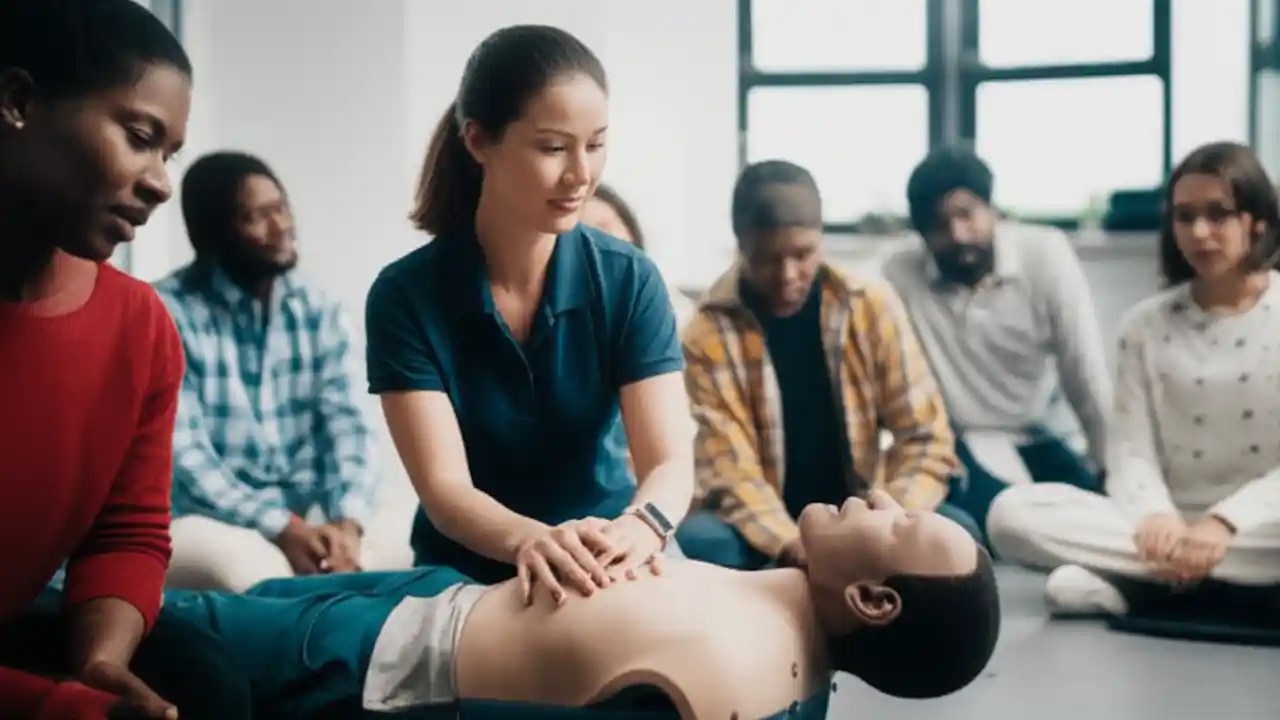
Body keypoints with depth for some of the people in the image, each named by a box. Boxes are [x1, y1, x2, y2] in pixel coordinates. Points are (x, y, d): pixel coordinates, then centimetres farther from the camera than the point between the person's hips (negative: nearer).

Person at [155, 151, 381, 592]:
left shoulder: (320, 312, 7)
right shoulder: (170, 312, -8)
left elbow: (346, 423, -2)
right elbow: (180, 450, -15)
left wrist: (347, 523, -22)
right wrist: (281, 527, -25)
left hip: (303, 526, 5)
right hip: (202, 526, -4)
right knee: (253, 565, -35)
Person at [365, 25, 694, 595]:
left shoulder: (629, 281, -6)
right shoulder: (406, 296, -11)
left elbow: (670, 461, -15)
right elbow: (443, 487, -18)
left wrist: (641, 528, -38)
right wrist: (528, 539, -39)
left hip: (611, 567, 1)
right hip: (467, 576, -1)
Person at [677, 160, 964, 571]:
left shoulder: (873, 307, -5)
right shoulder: (707, 336, -11)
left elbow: (924, 438, -5)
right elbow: (729, 471, -16)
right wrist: (792, 548, -34)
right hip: (763, 530, -1)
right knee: (695, 542, -34)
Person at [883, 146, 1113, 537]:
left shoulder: (1045, 254, -13)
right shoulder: (900, 275, -13)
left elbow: (1086, 374, -11)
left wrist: (1115, 470, -9)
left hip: (1044, 437, 2)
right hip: (961, 445, -1)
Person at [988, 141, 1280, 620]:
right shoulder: (1147, 323, 8)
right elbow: (1131, 448, -1)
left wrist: (1225, 523, -22)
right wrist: (1157, 519, -23)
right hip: (1175, 525, 3)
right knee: (1014, 512, -22)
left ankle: (1134, 583, -29)